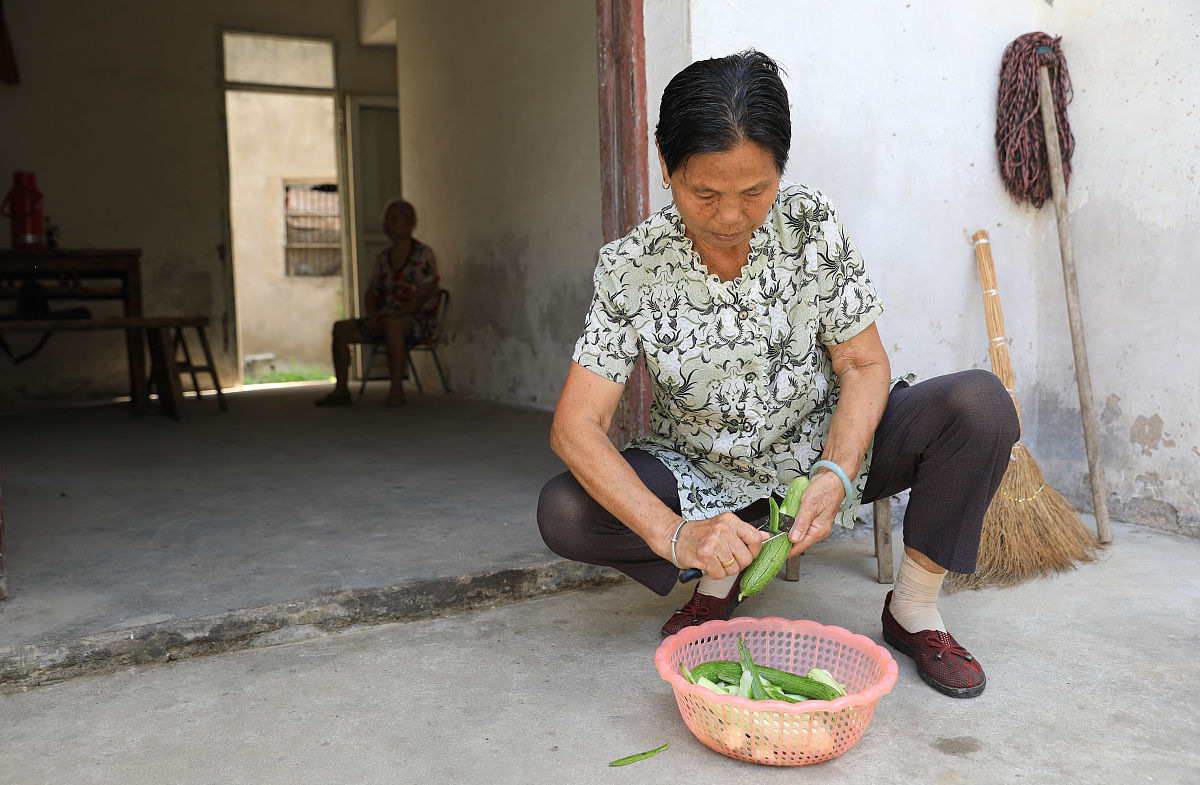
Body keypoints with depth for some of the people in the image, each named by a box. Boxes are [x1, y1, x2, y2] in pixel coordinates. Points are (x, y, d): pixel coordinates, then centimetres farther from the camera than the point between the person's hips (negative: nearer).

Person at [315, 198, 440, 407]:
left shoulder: (423, 254, -5)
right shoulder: (382, 259, 16)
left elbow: (423, 296, -14)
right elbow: (370, 294, 16)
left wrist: (395, 316, -20)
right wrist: (372, 317, -5)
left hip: (418, 320, -7)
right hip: (384, 321, 7)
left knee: (392, 325, -40)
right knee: (341, 328, -7)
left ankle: (397, 390, -38)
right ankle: (341, 390, -7)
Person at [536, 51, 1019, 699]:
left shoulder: (812, 226, -14)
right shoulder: (630, 268, -17)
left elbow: (865, 365, -10)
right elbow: (576, 425, -23)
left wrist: (835, 476, -29)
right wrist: (674, 534, -37)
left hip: (827, 448, 1)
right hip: (704, 476, 0)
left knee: (980, 404, -23)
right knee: (563, 512, -24)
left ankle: (913, 608, -5)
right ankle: (720, 575, 2)